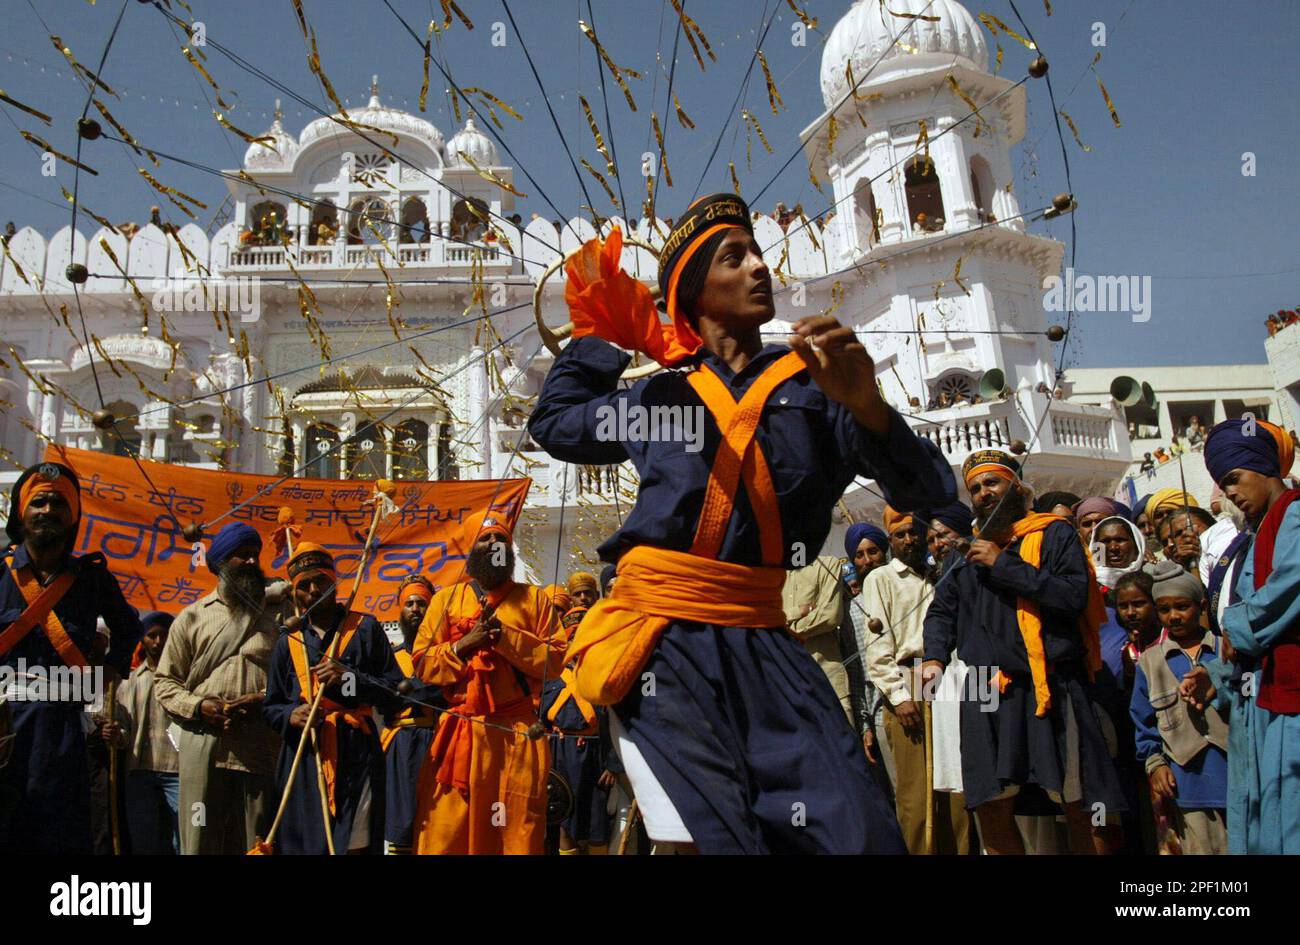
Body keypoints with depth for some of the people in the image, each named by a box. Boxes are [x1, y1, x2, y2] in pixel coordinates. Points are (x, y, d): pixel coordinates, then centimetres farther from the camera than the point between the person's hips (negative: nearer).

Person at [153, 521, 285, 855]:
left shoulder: (277, 612, 12)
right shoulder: (192, 617, 14)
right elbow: (164, 681, 12)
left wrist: (263, 699, -11)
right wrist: (199, 706, -6)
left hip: (261, 749, 0)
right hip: (203, 747, 0)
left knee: (258, 844, 3)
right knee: (200, 842, 1)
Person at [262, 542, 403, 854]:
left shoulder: (365, 629, 5)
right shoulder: (288, 641, 13)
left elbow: (395, 694, 1)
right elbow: (270, 707, 17)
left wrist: (350, 679, -13)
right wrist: (291, 715, -5)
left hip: (355, 758, -2)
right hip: (302, 759, 3)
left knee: (353, 844, -5)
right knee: (302, 844, 3)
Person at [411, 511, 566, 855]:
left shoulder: (534, 598, 12)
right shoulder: (447, 598, 14)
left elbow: (554, 659, 2)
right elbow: (422, 662, 8)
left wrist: (507, 637, -9)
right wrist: (463, 645, -7)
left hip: (517, 733, 0)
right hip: (459, 732, 1)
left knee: (517, 833, 0)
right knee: (446, 833, -3)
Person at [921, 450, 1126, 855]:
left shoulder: (1054, 534, 4)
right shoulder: (969, 551, 18)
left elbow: (1075, 596, -11)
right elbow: (941, 610, 26)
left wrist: (1004, 564, -10)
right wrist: (935, 657, 9)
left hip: (1053, 688, -4)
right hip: (988, 696, 4)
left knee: (1080, 808, 0)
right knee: (992, 809, 4)